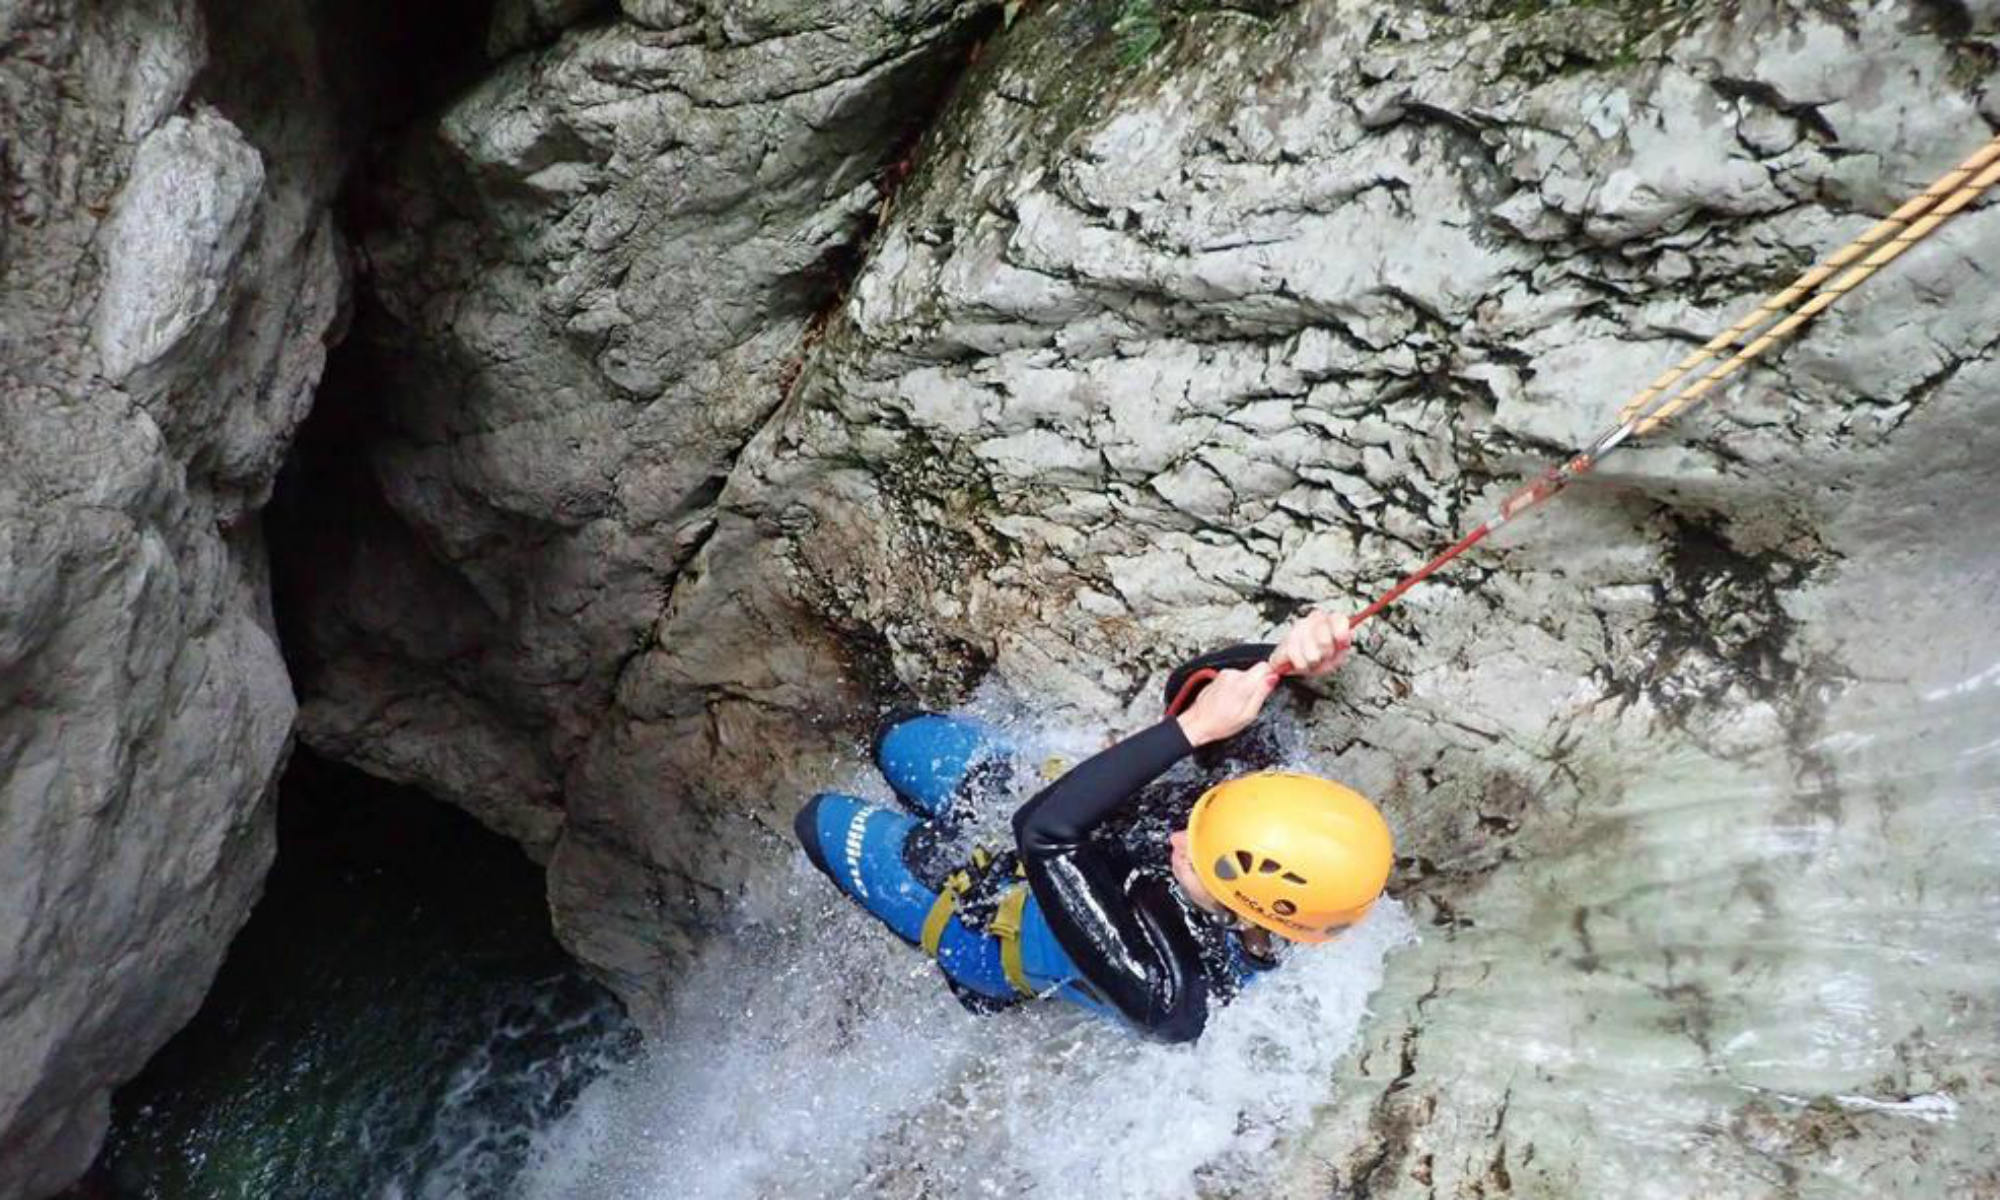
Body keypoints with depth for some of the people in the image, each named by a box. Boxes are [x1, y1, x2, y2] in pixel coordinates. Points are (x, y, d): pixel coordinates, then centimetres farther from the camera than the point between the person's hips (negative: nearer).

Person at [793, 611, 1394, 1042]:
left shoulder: (1163, 990, -44)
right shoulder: (1267, 805, -29)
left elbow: (1044, 833, -49)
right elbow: (1193, 688, -22)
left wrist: (1194, 727, -50)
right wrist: (1283, 659, -42)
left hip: (995, 934, -6)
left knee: (825, 821, 8)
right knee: (900, 734, 17)